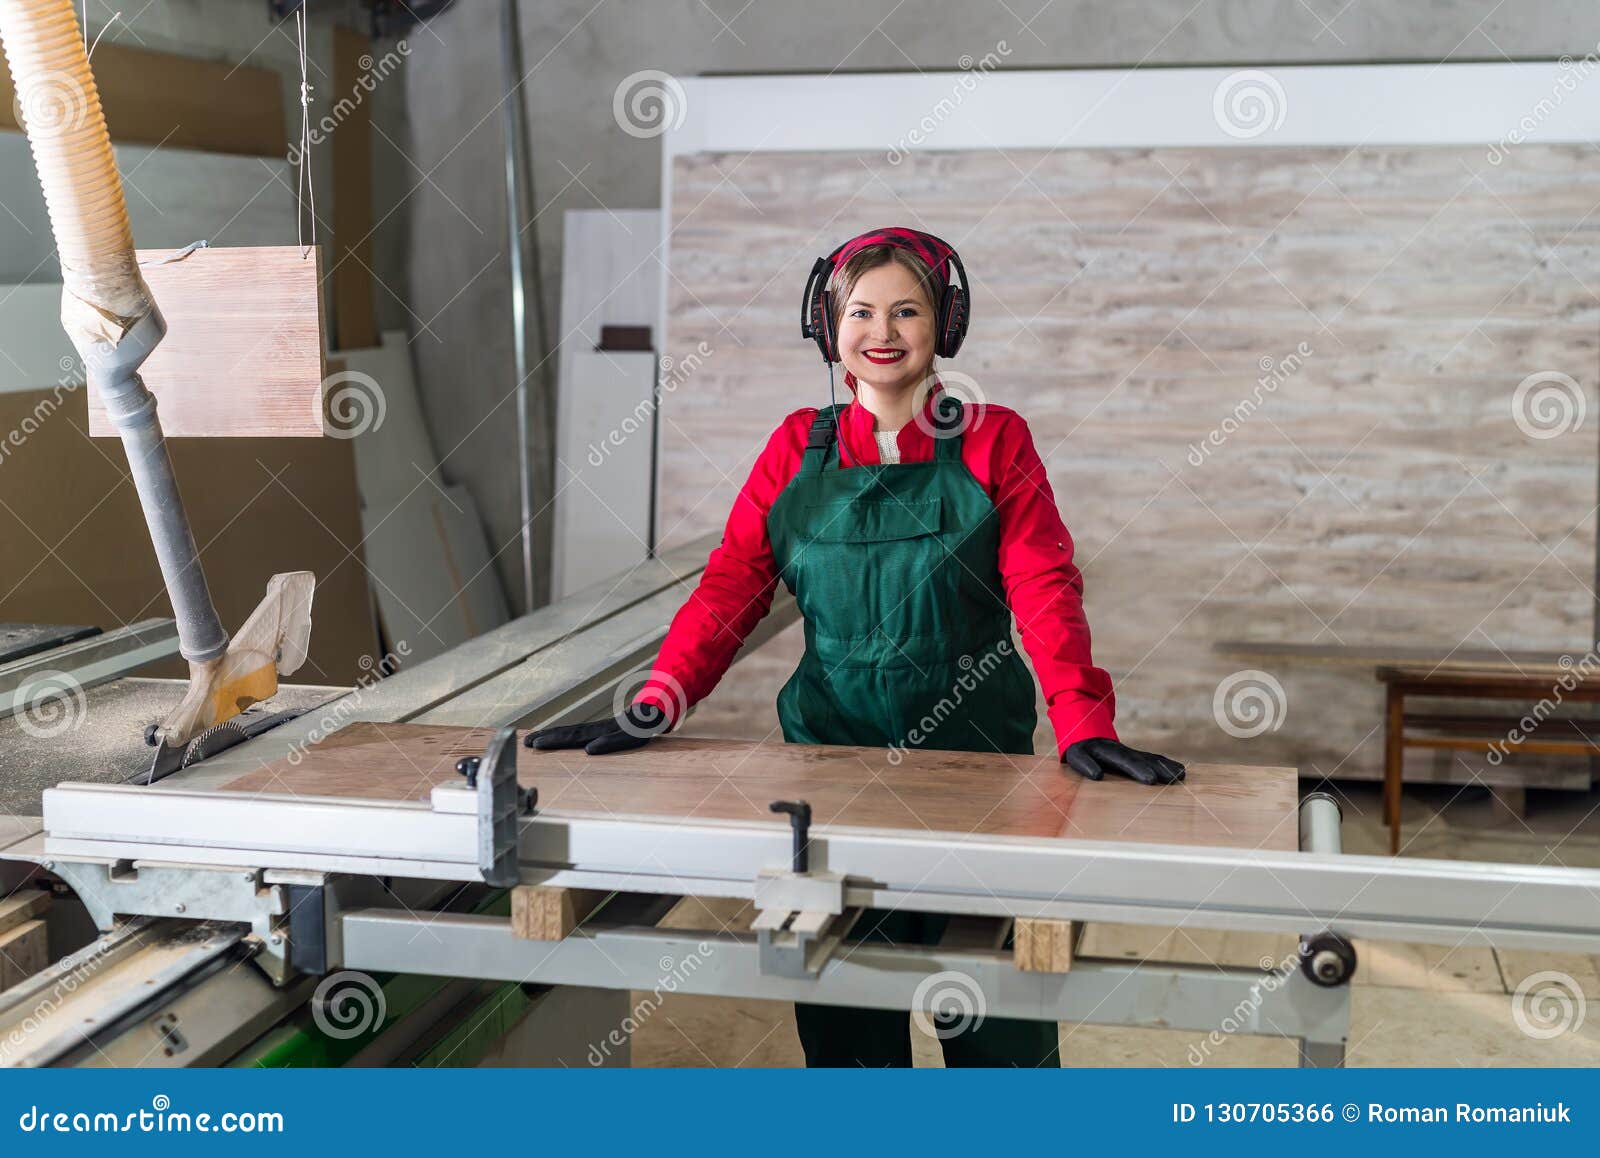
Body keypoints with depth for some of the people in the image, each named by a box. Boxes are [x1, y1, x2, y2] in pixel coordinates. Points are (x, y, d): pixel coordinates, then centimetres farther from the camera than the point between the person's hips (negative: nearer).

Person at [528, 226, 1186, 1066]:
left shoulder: (992, 443, -1)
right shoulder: (798, 448, 5)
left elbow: (1044, 588, -9)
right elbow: (730, 584, -1)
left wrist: (1083, 727, -24)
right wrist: (652, 710, -14)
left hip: (973, 752, -2)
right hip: (832, 746, 2)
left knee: (997, 1019, 6)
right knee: (841, 1008, 10)